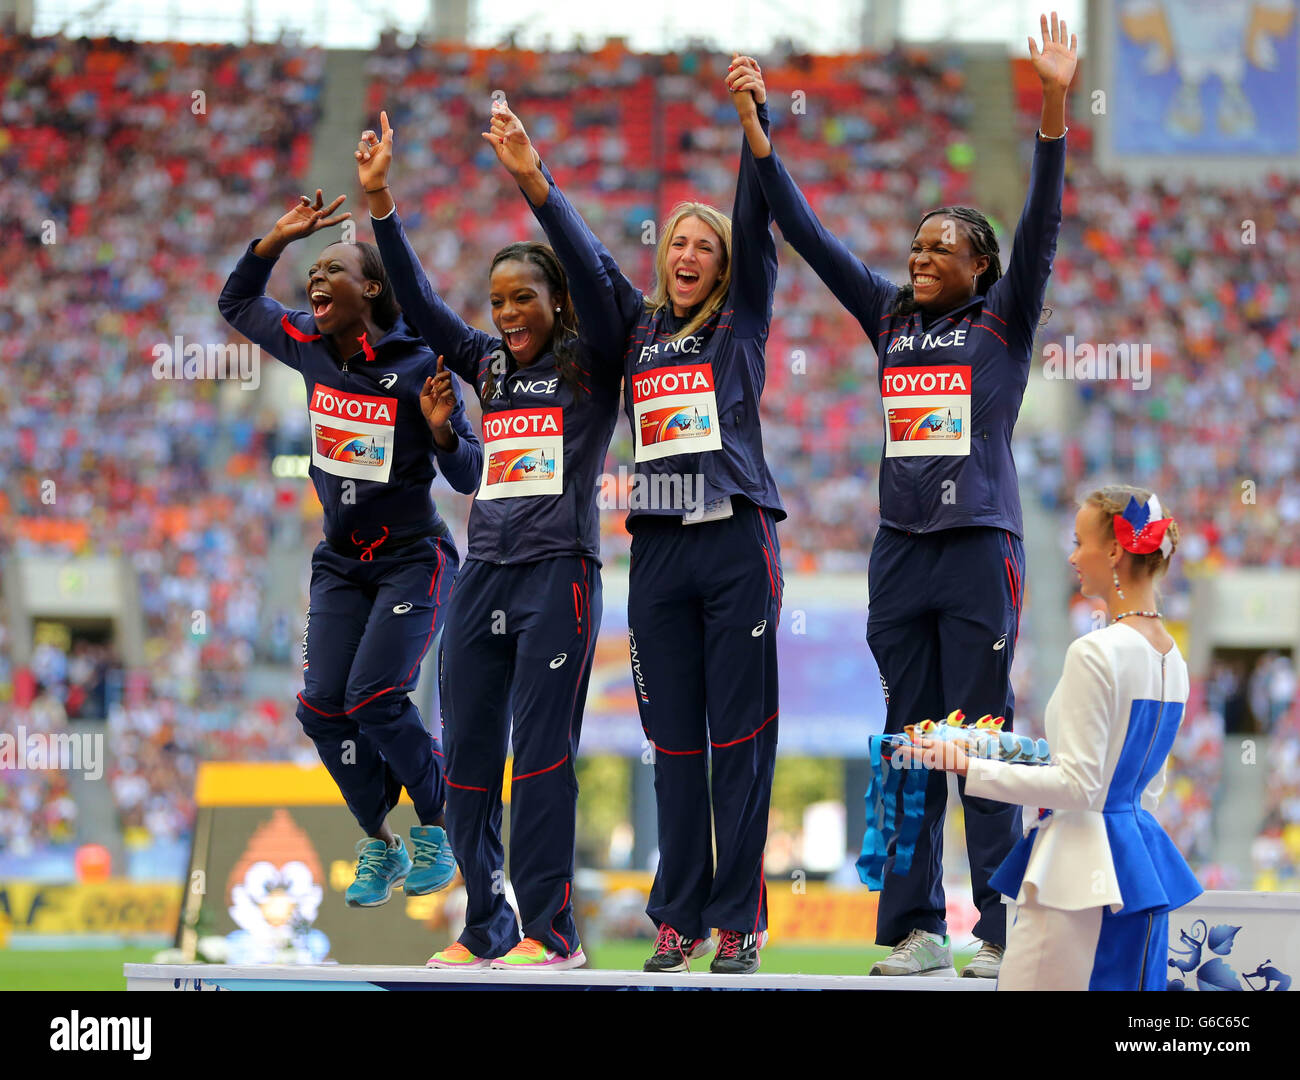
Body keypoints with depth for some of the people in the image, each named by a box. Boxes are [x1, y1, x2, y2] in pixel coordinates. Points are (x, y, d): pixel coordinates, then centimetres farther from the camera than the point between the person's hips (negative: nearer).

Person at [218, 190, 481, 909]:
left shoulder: (417, 366, -15)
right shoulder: (309, 347, 0)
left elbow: (469, 477, -11)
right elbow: (237, 304, 17)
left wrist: (442, 430, -31)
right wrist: (277, 240, 4)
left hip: (413, 558, -6)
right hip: (341, 560, 6)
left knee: (375, 699, -19)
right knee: (322, 706, -4)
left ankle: (435, 825, 5)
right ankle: (378, 843, 15)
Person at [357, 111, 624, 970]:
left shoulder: (592, 364, 2)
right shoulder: (490, 365, 16)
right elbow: (420, 303, 12)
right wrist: (381, 202, 4)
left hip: (558, 573, -6)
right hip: (483, 571, 6)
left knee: (543, 752, -9)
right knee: (467, 754, 5)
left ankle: (551, 931, -6)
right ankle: (487, 930, 12)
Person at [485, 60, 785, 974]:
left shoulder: (742, 320, 7)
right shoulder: (637, 326, 16)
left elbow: (756, 227, -4)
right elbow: (582, 255, 7)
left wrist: (756, 124, -18)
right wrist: (531, 178, -8)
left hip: (736, 542, -3)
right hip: (658, 548, 3)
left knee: (740, 736, -3)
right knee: (674, 740, 5)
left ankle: (739, 918, -1)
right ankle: (679, 917, 10)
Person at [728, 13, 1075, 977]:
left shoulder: (1003, 319, 1)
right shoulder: (890, 318, 12)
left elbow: (1041, 227, -11)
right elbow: (809, 235, 13)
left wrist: (1055, 106, -22)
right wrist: (755, 130, 8)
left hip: (980, 546, -5)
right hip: (900, 547, 5)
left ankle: (1003, 931, -2)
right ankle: (916, 927, 10)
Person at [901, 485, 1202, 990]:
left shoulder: (1094, 653, -15)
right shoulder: (1171, 657, 12)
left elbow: (1078, 786, -16)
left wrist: (968, 766, -12)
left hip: (1082, 871, -9)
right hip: (1143, 859, 9)